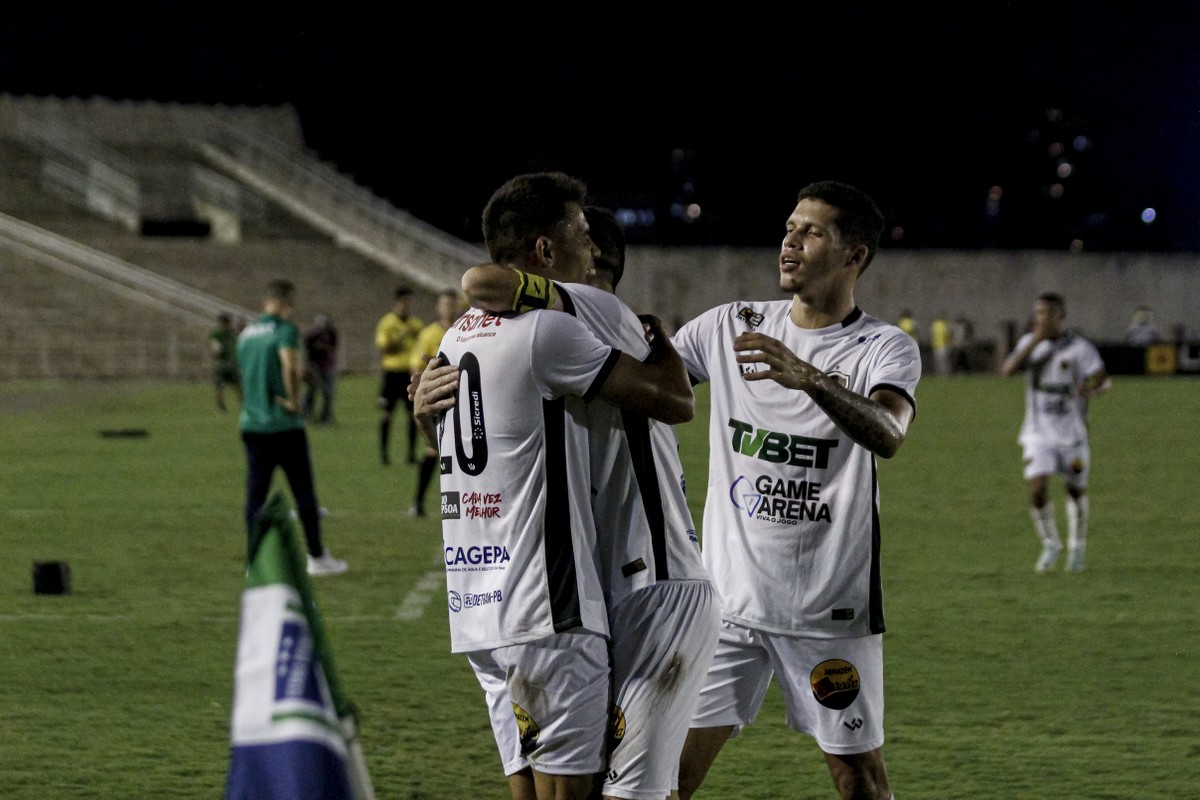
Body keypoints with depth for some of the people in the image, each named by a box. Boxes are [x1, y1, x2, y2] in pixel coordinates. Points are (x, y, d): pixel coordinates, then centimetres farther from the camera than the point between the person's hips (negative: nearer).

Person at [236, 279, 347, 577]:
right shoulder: (285, 330, -11)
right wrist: (294, 400, -16)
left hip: (252, 426, 6)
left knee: (255, 495, 5)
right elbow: (290, 366, -28)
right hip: (285, 426, -6)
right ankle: (317, 557, 12)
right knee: (304, 493, 5)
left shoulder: (246, 334, 11)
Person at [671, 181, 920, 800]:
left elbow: (887, 435, -27)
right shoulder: (729, 326, 6)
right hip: (728, 594, 3)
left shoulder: (886, 348, -6)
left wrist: (808, 376, -44)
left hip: (831, 607, -3)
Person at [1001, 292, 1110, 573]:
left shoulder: (1080, 348, -10)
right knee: (1038, 491, -13)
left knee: (1076, 491, 11)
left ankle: (1077, 547, 35)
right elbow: (1008, 370, -12)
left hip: (1071, 434, -2)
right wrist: (1035, 341, -20)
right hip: (1038, 434, 2)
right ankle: (1050, 545, 10)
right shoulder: (1029, 342, 3)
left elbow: (1103, 380, -21)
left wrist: (1091, 390, -43)